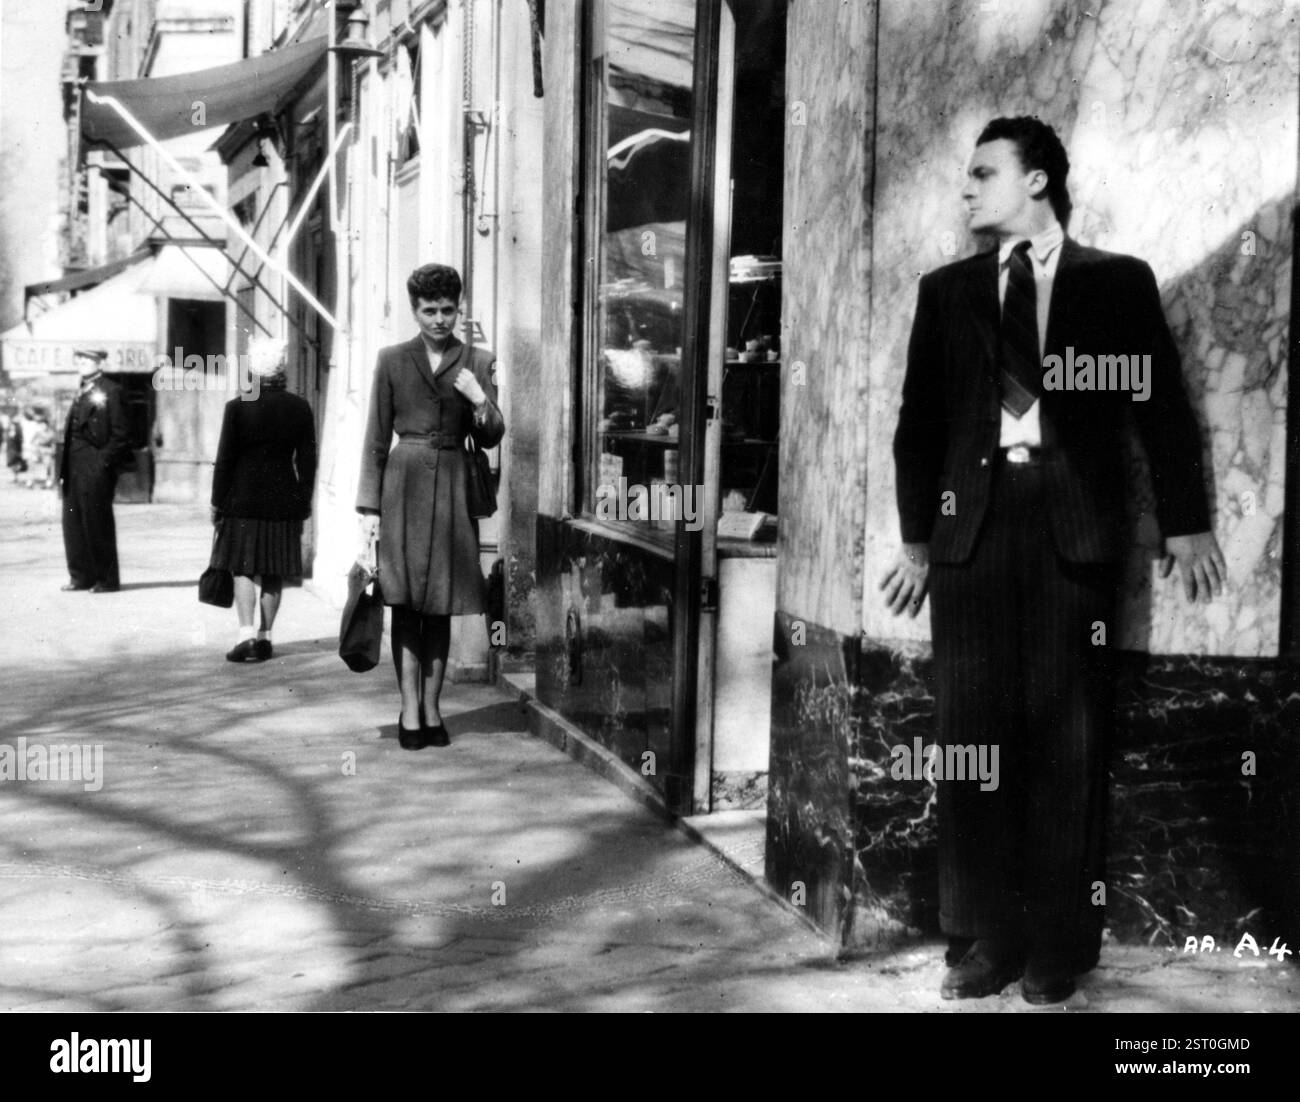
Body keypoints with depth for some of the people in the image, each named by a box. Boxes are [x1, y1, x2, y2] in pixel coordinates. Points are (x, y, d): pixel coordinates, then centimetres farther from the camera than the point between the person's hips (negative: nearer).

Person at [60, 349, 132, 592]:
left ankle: (106, 579, 5)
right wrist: (65, 468, 12)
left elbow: (120, 435, -11)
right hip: (75, 469, 8)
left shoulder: (110, 392, -6)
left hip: (96, 469, -8)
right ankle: (81, 576, 17)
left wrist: (104, 462, -16)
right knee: (73, 522, 9)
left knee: (98, 524, -3)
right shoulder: (81, 394, 17)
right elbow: (71, 433, 19)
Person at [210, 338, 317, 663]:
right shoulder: (300, 408, -1)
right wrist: (303, 502, 11)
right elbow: (307, 461, 3)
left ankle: (247, 636, -9)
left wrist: (217, 501, 4)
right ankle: (264, 636, 14)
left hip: (243, 501, -2)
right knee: (273, 572, 9)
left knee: (243, 568, 2)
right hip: (284, 500, 2)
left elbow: (224, 459, -5)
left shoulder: (237, 408, -7)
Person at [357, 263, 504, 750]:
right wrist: (369, 507, -1)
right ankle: (410, 710, 2)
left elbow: (491, 437, 8)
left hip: (452, 488, 1)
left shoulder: (478, 362, 7)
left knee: (441, 604, 6)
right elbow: (376, 440, 3)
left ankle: (431, 709, 14)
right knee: (406, 602, -2)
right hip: (404, 485, -1)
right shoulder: (392, 360, 4)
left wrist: (479, 400, -12)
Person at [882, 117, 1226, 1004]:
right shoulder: (947, 290, 13)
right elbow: (920, 421, 13)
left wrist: (1185, 522, 2)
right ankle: (984, 937, 10)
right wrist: (917, 538, 9)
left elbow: (1163, 407, 6)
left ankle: (1059, 945, 10)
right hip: (973, 523, 2)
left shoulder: (1117, 281, 7)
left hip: (1075, 527, -2)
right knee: (973, 731, 2)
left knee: (1066, 739, 2)